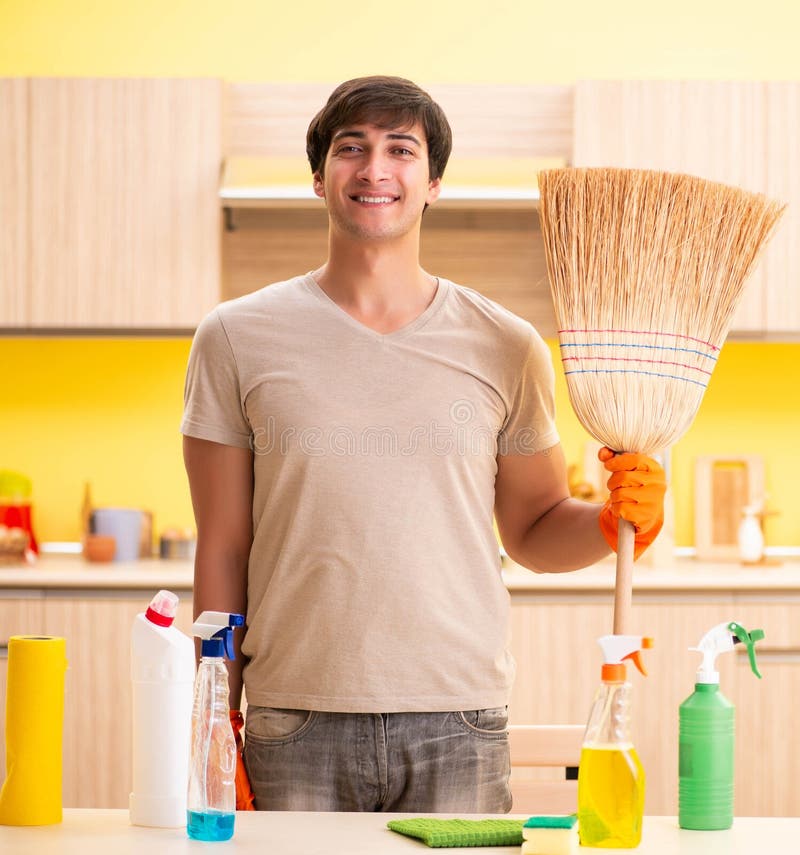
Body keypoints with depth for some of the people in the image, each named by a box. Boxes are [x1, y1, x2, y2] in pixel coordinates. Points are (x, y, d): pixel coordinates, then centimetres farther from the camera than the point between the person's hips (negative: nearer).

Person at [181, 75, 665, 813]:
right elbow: (222, 550, 5)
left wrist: (611, 522, -7)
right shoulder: (237, 338, 4)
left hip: (459, 725, 1)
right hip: (295, 725, 0)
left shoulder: (507, 349, 6)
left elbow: (532, 532, 14)